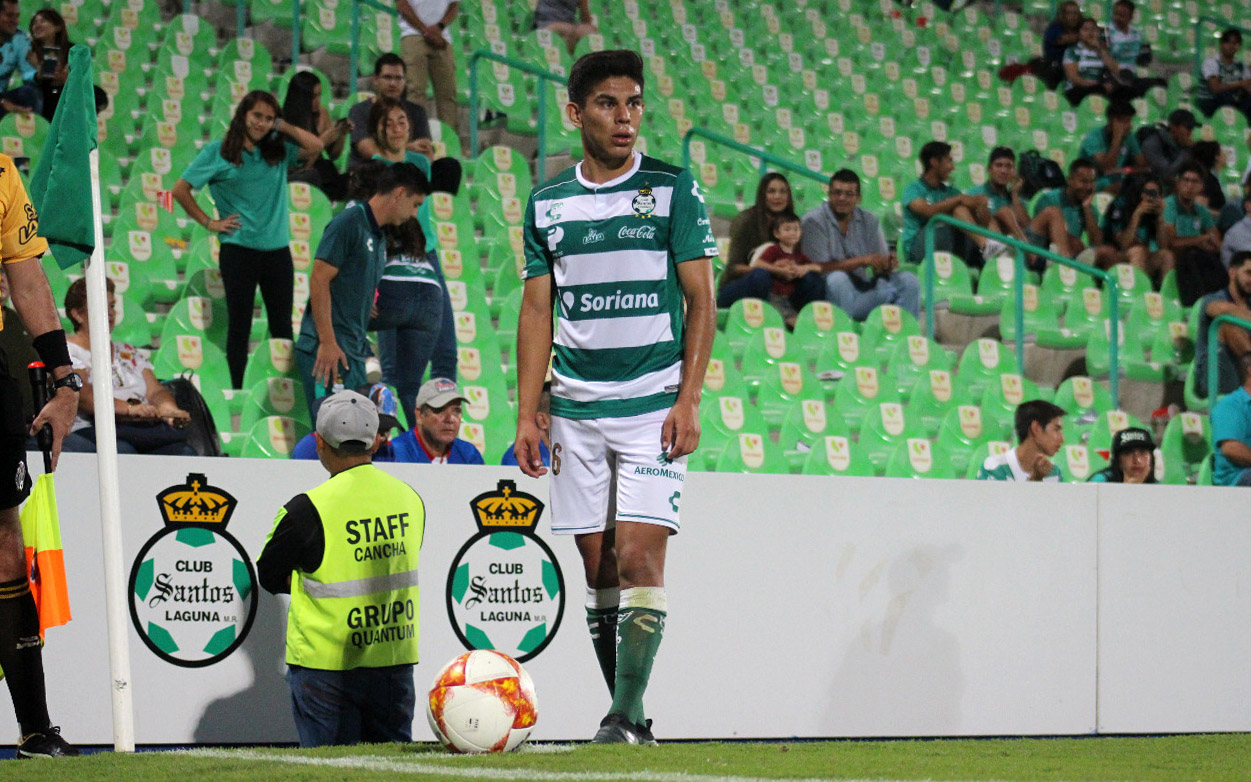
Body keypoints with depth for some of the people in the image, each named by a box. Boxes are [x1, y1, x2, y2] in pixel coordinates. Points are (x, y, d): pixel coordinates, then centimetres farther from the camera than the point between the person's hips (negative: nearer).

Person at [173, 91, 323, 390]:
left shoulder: (278, 152, 10)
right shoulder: (218, 152, 1)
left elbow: (315, 147, -2)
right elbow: (180, 190, 2)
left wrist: (282, 127, 1)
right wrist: (209, 222, -2)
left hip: (277, 250, 3)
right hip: (239, 250, -3)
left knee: (282, 326, 5)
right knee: (239, 325, 0)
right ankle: (238, 390, 4)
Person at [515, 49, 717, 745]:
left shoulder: (673, 189, 0)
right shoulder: (547, 204, 10)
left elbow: (701, 302, -1)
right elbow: (537, 312, 13)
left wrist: (689, 401, -10)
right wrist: (528, 414, 6)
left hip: (654, 403, -4)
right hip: (576, 409, 4)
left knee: (639, 557, -13)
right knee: (599, 567, 4)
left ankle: (626, 716, -11)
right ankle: (629, 721, 11)